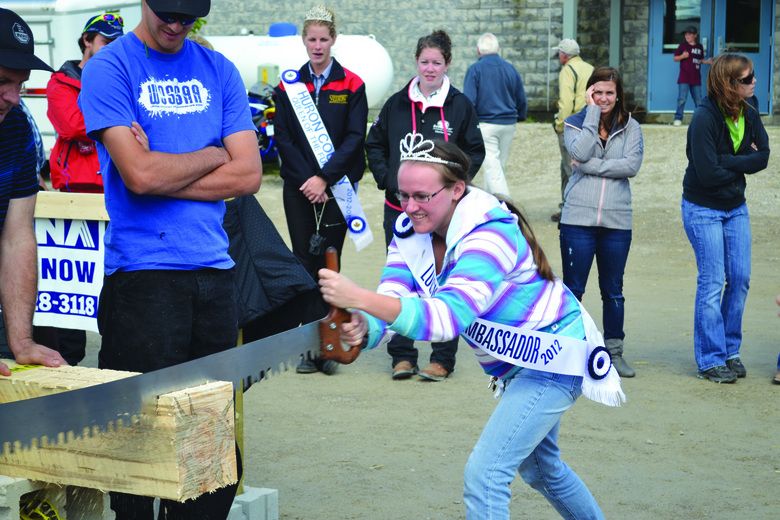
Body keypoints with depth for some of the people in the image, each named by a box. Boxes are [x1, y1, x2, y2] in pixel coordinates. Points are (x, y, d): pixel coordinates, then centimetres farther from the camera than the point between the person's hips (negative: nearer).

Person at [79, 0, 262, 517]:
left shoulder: (219, 70, 12)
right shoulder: (110, 68, -2)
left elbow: (248, 174, 4)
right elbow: (139, 174, -13)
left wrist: (163, 173, -7)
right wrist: (212, 155, 1)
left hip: (214, 271, 4)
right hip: (143, 275, -4)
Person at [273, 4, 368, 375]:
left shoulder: (351, 85, 2)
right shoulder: (289, 85, 7)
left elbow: (354, 138, -4)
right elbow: (283, 137, 2)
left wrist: (325, 178, -13)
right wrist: (306, 179, -9)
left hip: (336, 187, -2)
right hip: (298, 188, 2)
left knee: (329, 262, -1)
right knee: (305, 262, 1)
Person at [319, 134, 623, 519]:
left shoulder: (491, 234, -33)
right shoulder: (411, 230, -10)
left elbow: (448, 316, -45)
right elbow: (391, 301, -18)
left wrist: (358, 297, -56)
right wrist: (361, 329, -42)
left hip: (552, 360, -9)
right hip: (514, 364, 9)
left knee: (484, 473, -17)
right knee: (539, 467, 27)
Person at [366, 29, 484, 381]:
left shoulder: (460, 106, -1)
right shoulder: (397, 104, 6)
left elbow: (474, 152, 5)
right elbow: (374, 144, 14)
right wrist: (386, 179, 2)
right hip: (400, 208, 3)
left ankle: (443, 359, 7)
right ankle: (401, 356, 16)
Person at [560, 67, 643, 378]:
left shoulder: (630, 127, 6)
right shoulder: (575, 123, 4)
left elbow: (632, 165, -9)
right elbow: (580, 152, -16)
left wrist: (591, 166, -14)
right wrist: (592, 111, -11)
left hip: (617, 221, 2)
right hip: (578, 218, -1)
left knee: (613, 291, 11)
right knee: (573, 289, 3)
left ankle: (614, 352, 20)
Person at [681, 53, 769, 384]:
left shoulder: (749, 114, 1)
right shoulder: (705, 118, -20)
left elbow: (763, 156, -6)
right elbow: (708, 173, -24)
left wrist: (728, 163, -20)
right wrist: (743, 163, -9)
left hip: (736, 207, 6)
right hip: (703, 209, -6)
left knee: (740, 279, 5)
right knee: (712, 282, -6)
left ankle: (730, 351, 18)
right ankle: (711, 360, 2)